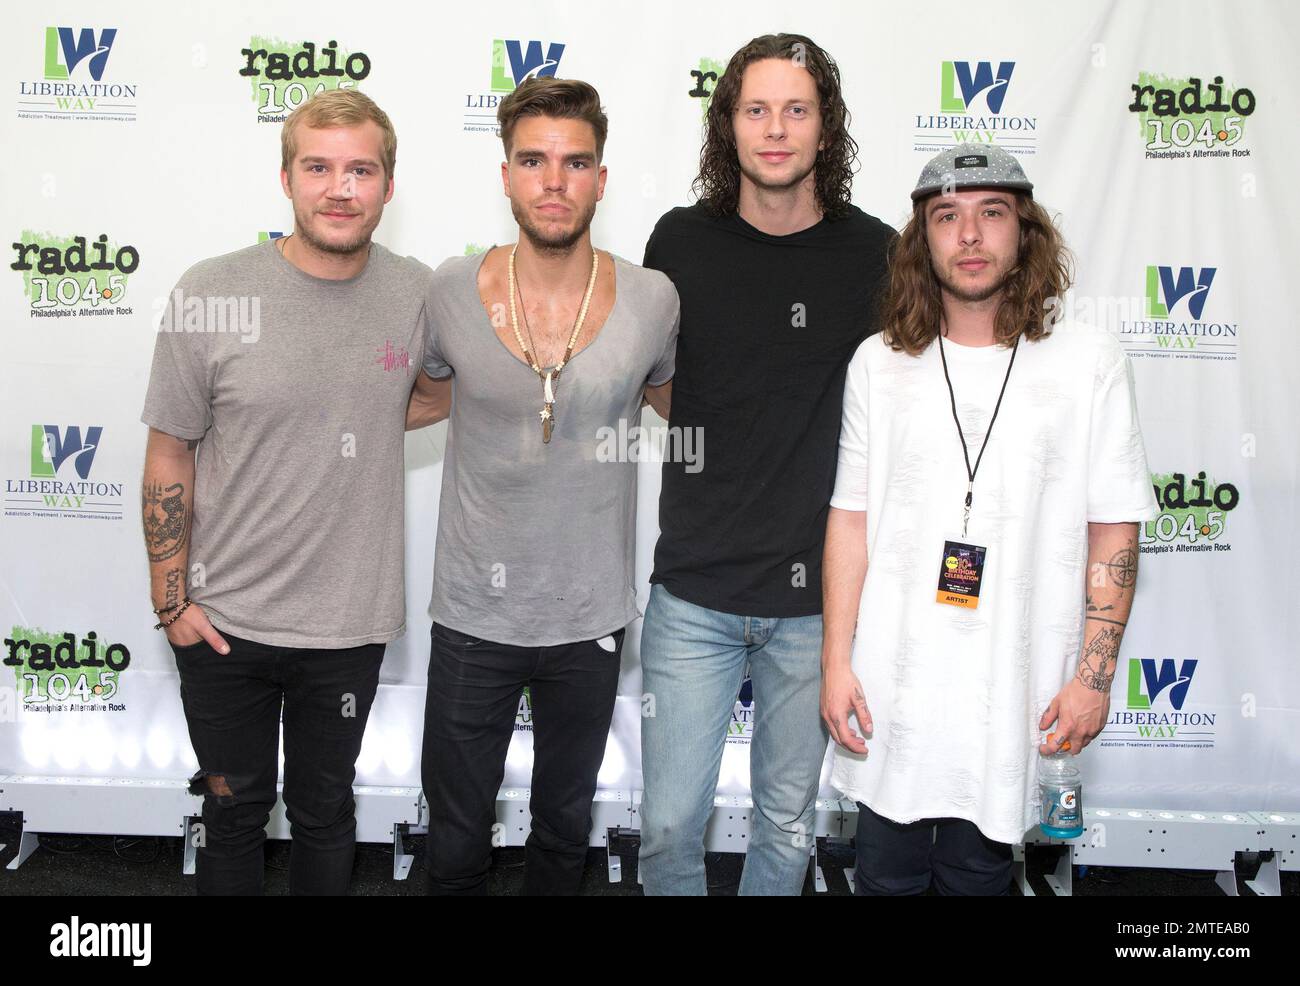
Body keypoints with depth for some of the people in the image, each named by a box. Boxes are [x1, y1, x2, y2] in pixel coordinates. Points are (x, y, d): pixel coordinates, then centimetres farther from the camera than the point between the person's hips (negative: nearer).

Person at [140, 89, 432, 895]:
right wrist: (170, 600, -3)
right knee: (236, 808, 18)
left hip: (351, 621, 1)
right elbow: (169, 456, -4)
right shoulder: (210, 296, -11)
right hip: (224, 619, -1)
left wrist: (370, 421, -4)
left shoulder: (419, 294, -4)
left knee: (325, 812, 19)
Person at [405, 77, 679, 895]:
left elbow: (675, 406, 10)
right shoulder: (453, 291, -9)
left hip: (592, 617, 0)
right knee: (456, 834, 16)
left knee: (566, 821, 22)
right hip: (474, 613, 0)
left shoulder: (652, 300, -10)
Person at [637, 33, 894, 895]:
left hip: (816, 596, 0)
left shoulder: (875, 253, -3)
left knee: (788, 821, 16)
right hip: (694, 590, 0)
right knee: (670, 823, 6)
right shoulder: (681, 241, 0)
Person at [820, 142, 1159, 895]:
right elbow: (851, 520, 3)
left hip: (1014, 690, -1)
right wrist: (837, 661, 0)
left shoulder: (1090, 361, -3)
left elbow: (1115, 531, -2)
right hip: (892, 683, 1)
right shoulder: (880, 363, 1)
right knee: (888, 874, 13)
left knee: (978, 871, 14)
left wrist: (1094, 674, -5)